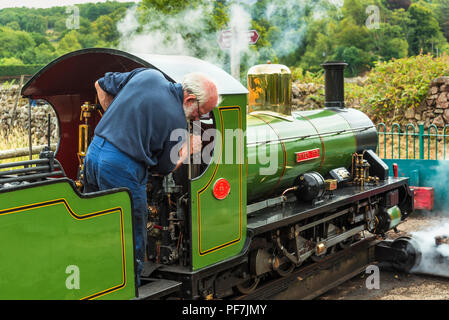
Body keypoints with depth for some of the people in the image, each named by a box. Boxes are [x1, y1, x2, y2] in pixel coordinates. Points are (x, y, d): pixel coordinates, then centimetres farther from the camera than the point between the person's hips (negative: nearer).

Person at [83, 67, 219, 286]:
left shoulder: (148, 75, 7)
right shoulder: (177, 122, -8)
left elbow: (101, 86, 18)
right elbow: (163, 168, 3)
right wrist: (188, 149, 19)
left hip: (93, 151, 8)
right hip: (122, 168, -8)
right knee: (132, 245, 8)